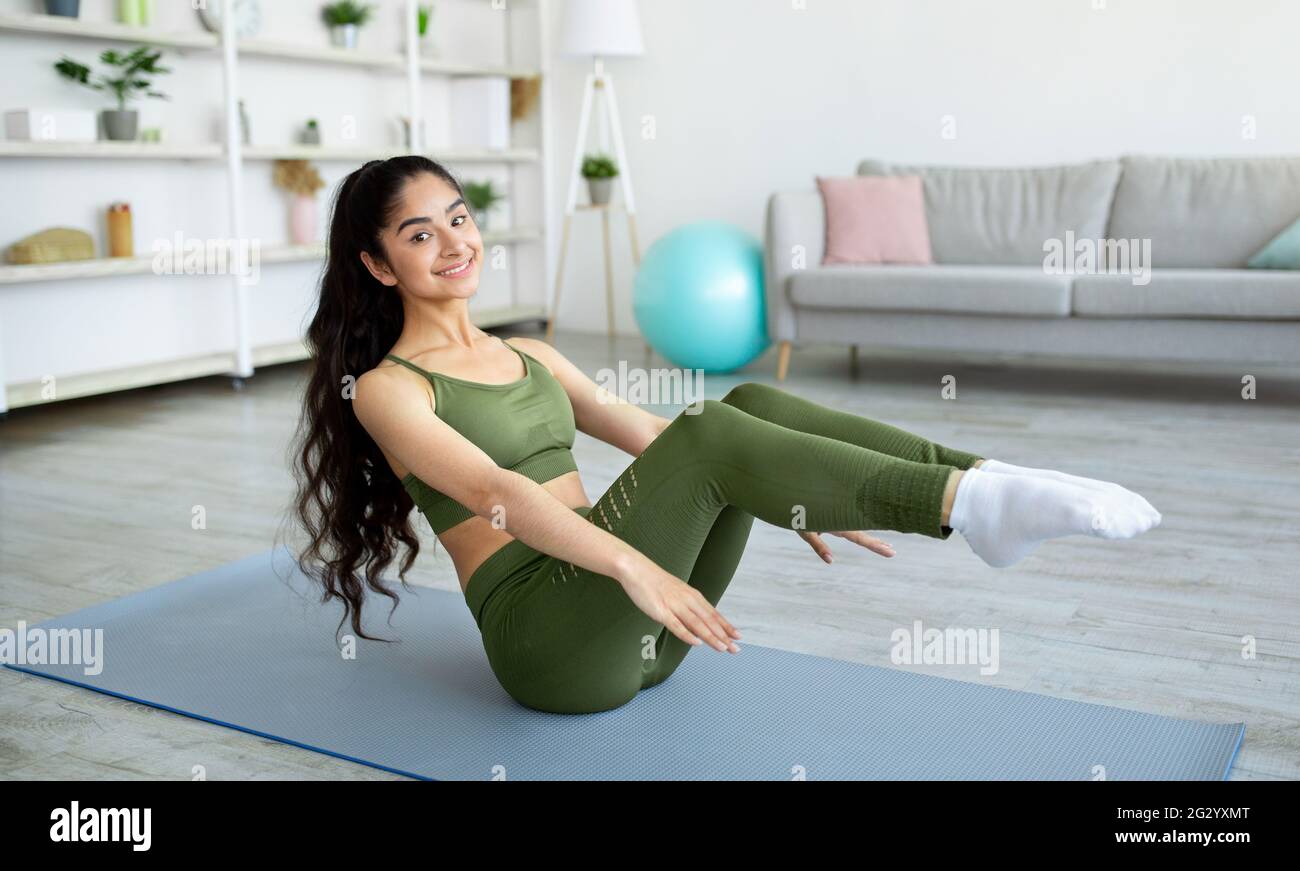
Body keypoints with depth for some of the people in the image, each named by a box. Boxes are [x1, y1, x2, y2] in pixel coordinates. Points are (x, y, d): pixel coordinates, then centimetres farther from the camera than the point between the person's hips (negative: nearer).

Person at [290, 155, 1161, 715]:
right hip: (543, 635, -6)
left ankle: (982, 482, -21)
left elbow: (648, 432, 17)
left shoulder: (529, 357, 20)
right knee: (711, 435, -27)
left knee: (750, 404, -14)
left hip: (633, 632, 6)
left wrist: (801, 496, 10)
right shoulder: (385, 389, -2)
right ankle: (970, 503, -30)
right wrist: (633, 565, -35)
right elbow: (495, 490, -19)